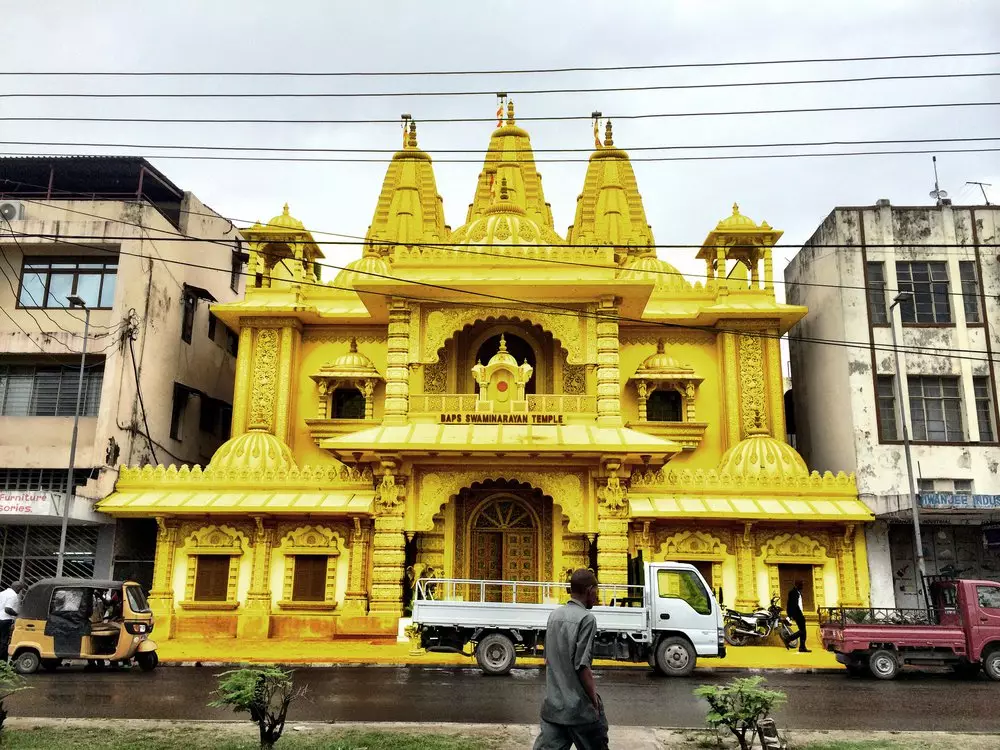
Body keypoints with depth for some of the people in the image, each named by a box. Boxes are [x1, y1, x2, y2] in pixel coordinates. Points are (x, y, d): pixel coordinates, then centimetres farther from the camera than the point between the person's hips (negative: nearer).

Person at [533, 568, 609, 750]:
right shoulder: (586, 618, -14)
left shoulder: (554, 615, 9)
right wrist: (595, 698, -9)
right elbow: (582, 665, -18)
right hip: (579, 705, -7)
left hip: (553, 702, 7)